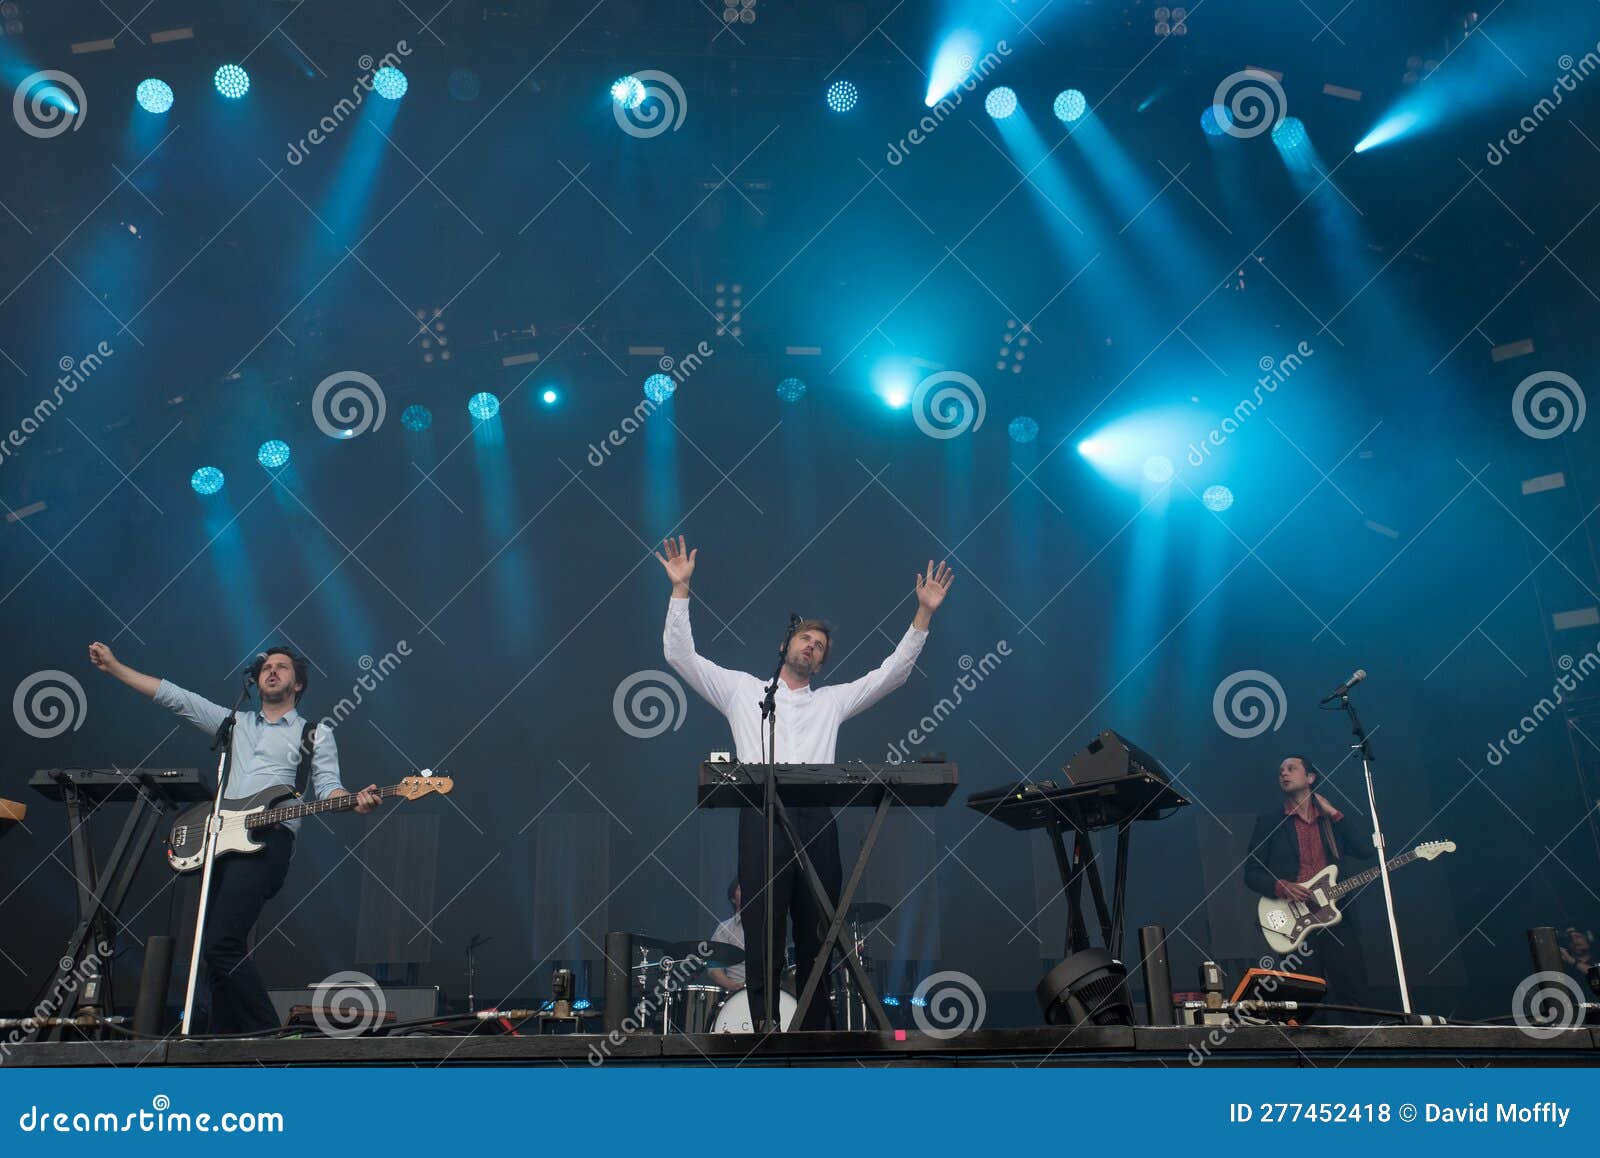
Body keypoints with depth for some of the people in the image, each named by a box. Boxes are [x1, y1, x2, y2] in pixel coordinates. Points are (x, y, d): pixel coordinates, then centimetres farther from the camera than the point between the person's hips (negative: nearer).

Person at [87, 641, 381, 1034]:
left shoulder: (315, 734, 15)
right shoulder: (234, 722, 26)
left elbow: (327, 787, 3)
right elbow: (174, 697, 25)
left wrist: (354, 800, -20)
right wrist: (113, 666, 22)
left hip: (268, 838, -6)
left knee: (222, 946, -20)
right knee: (218, 947, 2)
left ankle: (267, 1035, -13)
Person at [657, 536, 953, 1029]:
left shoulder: (831, 701, 23)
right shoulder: (742, 688, 18)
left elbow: (893, 671, 18)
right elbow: (680, 655, 10)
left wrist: (924, 613, 9)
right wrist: (681, 588, 3)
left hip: (816, 819, 3)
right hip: (762, 817, -2)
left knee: (817, 936, 3)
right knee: (763, 936, -5)